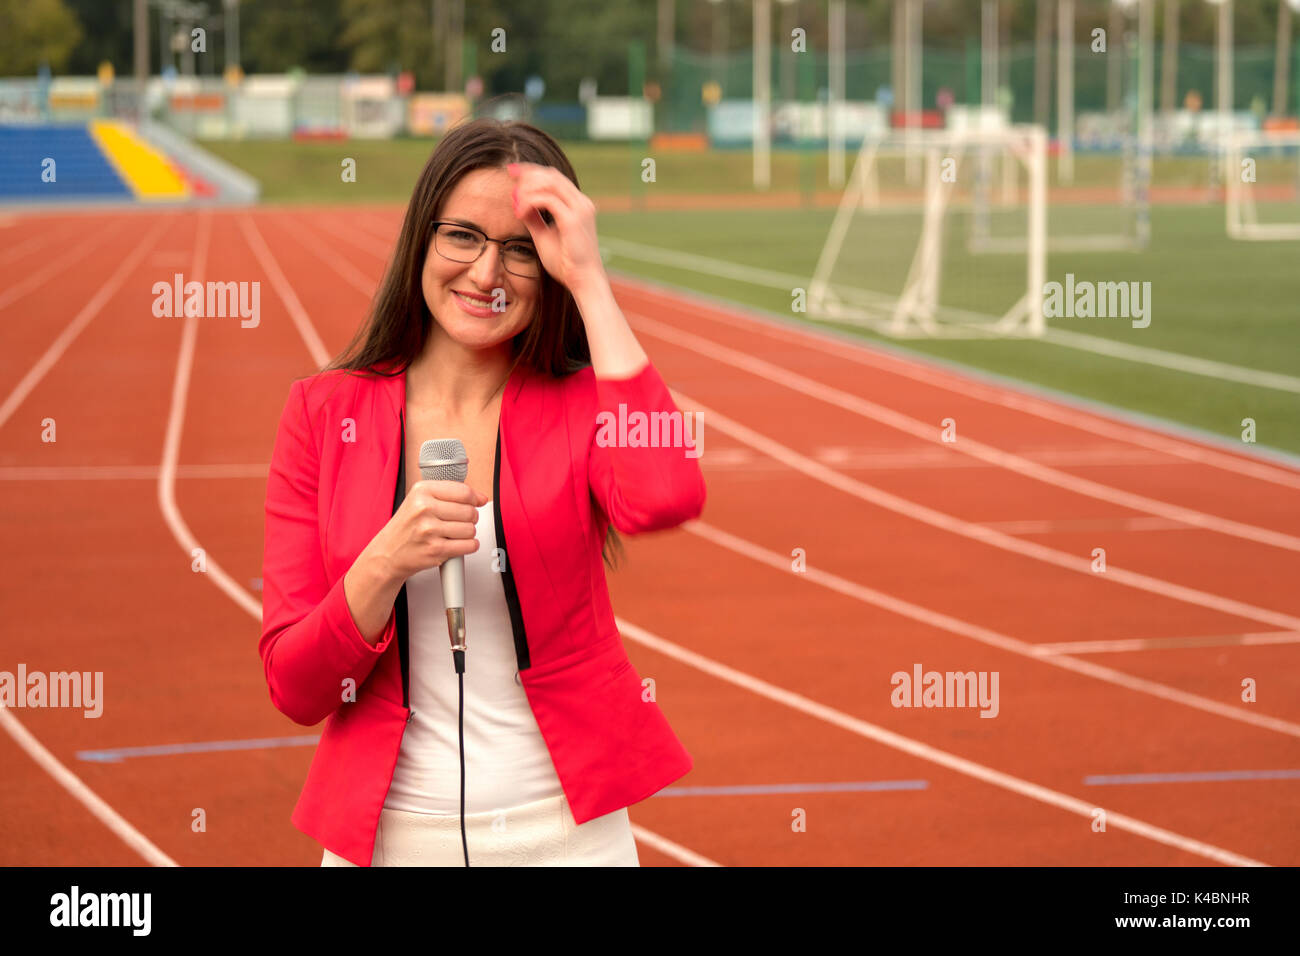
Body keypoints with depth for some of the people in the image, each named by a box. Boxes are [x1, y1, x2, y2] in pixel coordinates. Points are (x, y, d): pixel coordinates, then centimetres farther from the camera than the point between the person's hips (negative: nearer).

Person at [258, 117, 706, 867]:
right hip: (389, 833, 1)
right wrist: (386, 564, -22)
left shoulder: (580, 405, -3)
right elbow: (296, 688, -3)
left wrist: (590, 282, -20)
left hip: (562, 831, -1)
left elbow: (666, 499, -28)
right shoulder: (324, 412, -1)